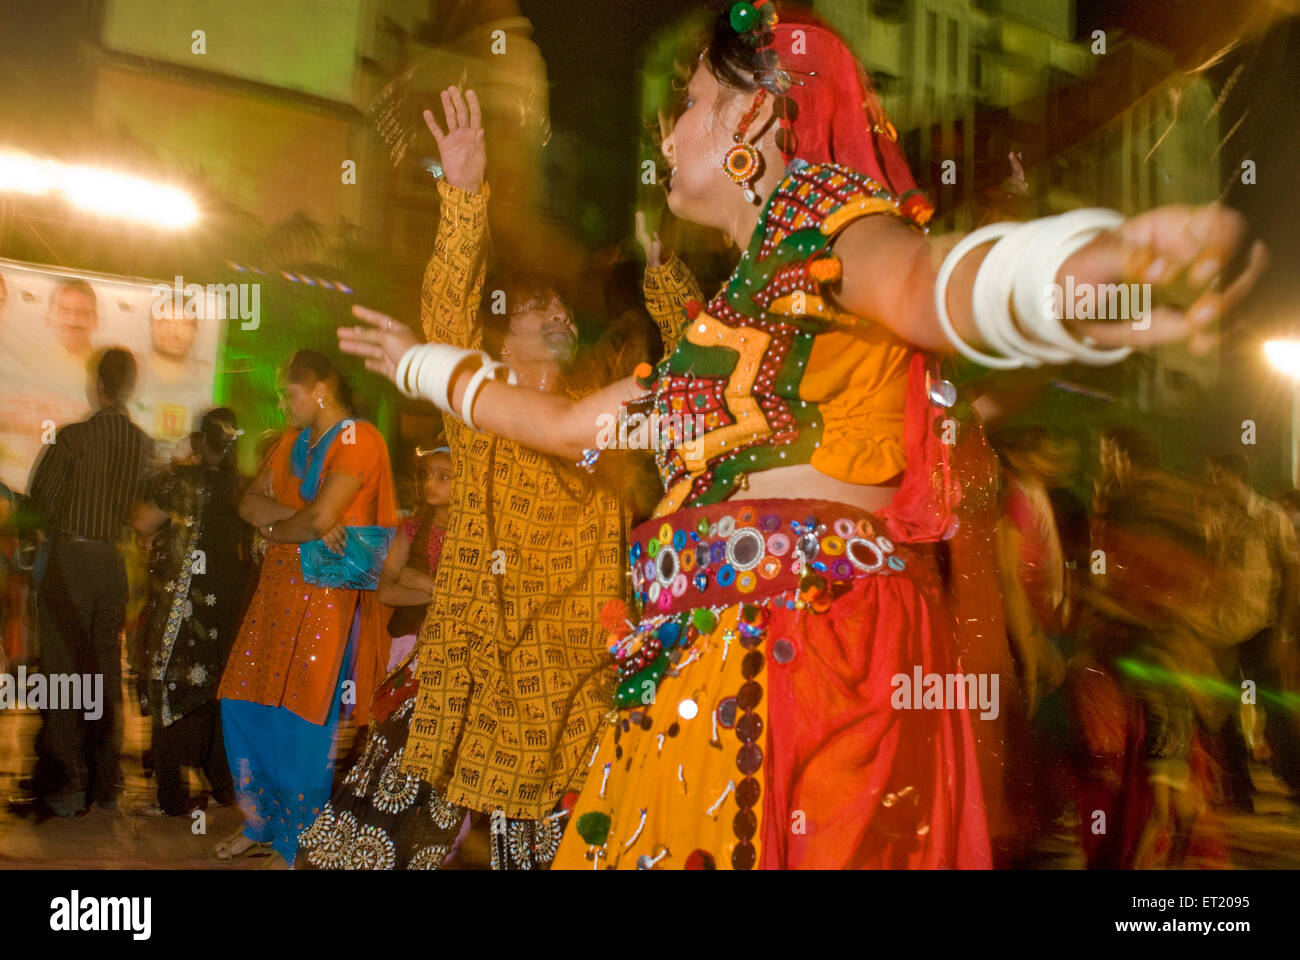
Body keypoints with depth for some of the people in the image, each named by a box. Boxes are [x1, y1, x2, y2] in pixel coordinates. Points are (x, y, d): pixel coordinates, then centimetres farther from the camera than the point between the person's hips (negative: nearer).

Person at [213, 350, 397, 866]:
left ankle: (298, 846, 12)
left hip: (326, 596, -8)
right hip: (277, 591, 8)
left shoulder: (357, 439, -10)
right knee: (245, 707, 11)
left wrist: (276, 527, -2)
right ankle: (262, 825, 29)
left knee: (302, 720, -3)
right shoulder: (293, 441, 15)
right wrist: (299, 519, -11)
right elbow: (249, 501, 7)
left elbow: (321, 517, -21)